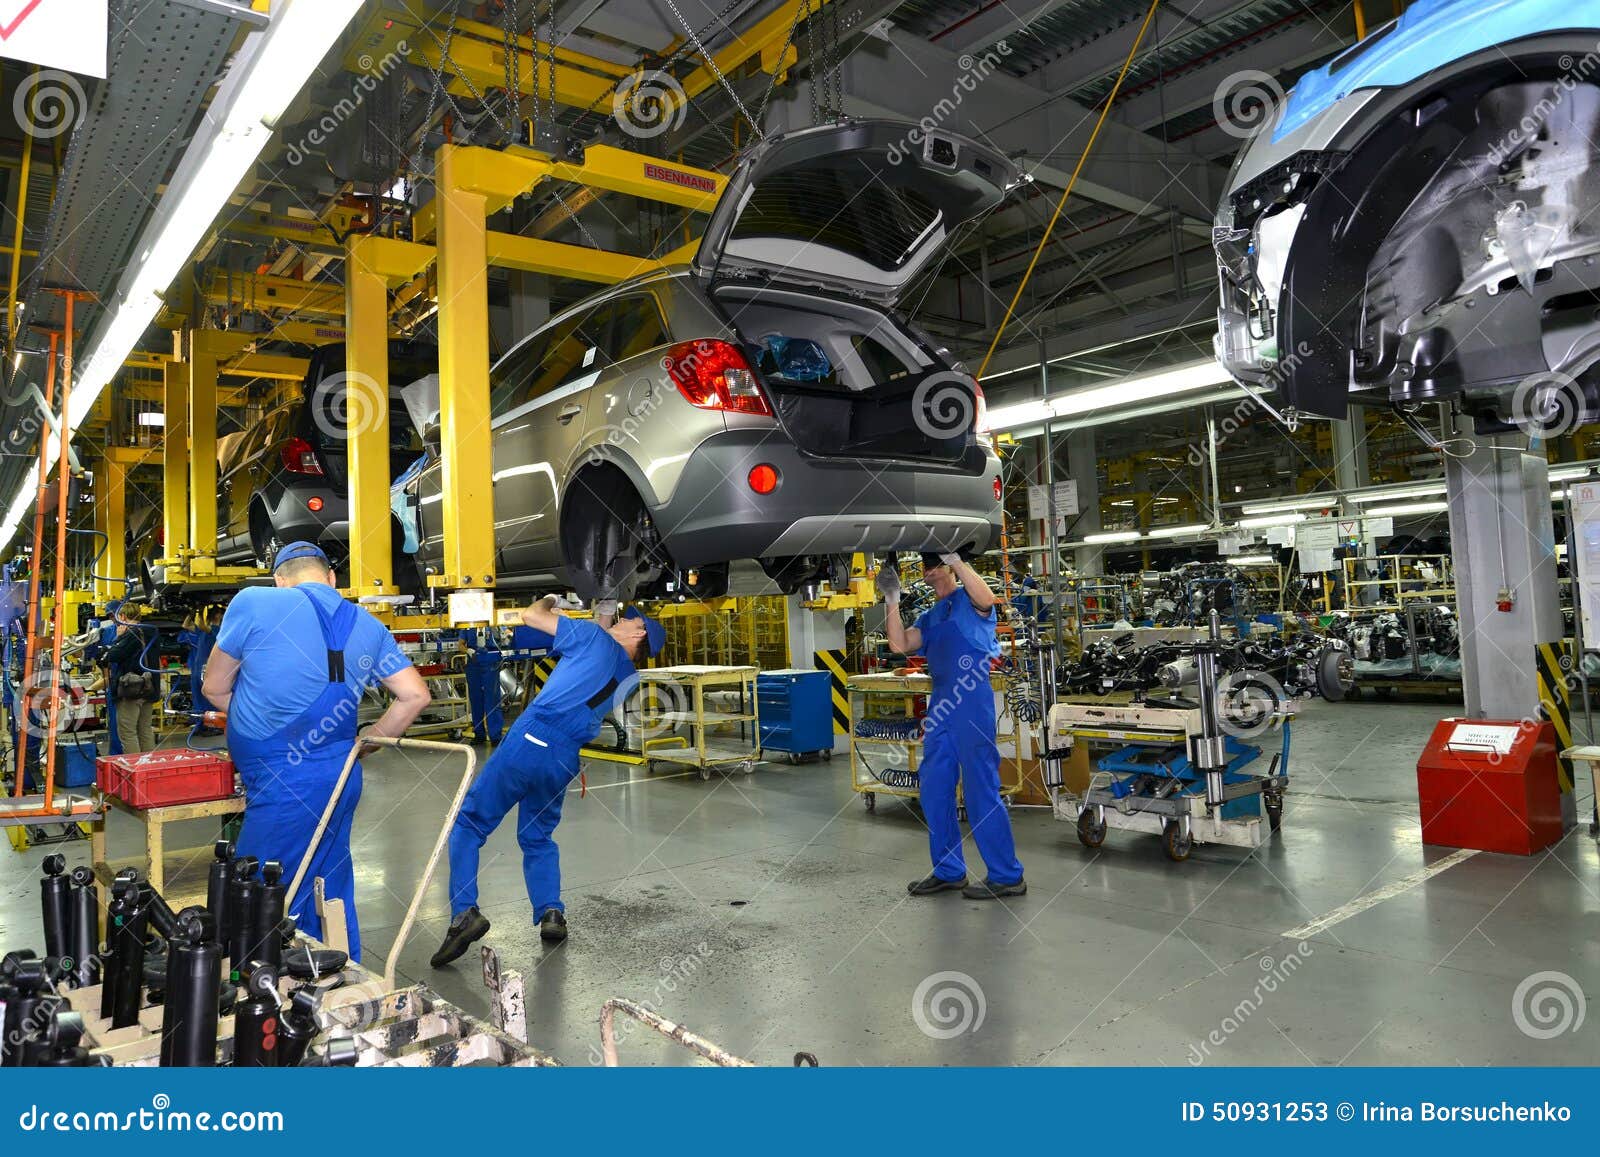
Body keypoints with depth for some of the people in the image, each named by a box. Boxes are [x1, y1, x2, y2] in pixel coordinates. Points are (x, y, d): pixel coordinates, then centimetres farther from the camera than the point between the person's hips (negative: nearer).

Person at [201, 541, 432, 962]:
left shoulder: (254, 603, -6)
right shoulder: (368, 626, 8)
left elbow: (214, 687, 5)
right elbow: (415, 695, 6)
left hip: (285, 787, -6)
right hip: (340, 778, 6)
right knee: (330, 897, 18)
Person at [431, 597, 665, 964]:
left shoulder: (594, 637, 3)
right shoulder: (629, 678, 18)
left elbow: (531, 616, 8)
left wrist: (547, 602, 28)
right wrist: (603, 621, 38)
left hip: (531, 739, -5)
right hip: (565, 762, 5)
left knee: (469, 823, 6)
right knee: (538, 838, 24)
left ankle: (464, 912, -6)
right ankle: (551, 912, 8)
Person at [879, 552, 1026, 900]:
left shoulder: (967, 598, 3)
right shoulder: (930, 616, 23)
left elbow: (986, 600, -22)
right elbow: (901, 644, 10)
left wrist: (955, 559, -22)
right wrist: (892, 600, 4)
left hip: (972, 701, -8)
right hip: (941, 702, 8)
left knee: (980, 788, -6)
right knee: (933, 789, 10)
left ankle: (1007, 875, 3)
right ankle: (948, 870, 21)